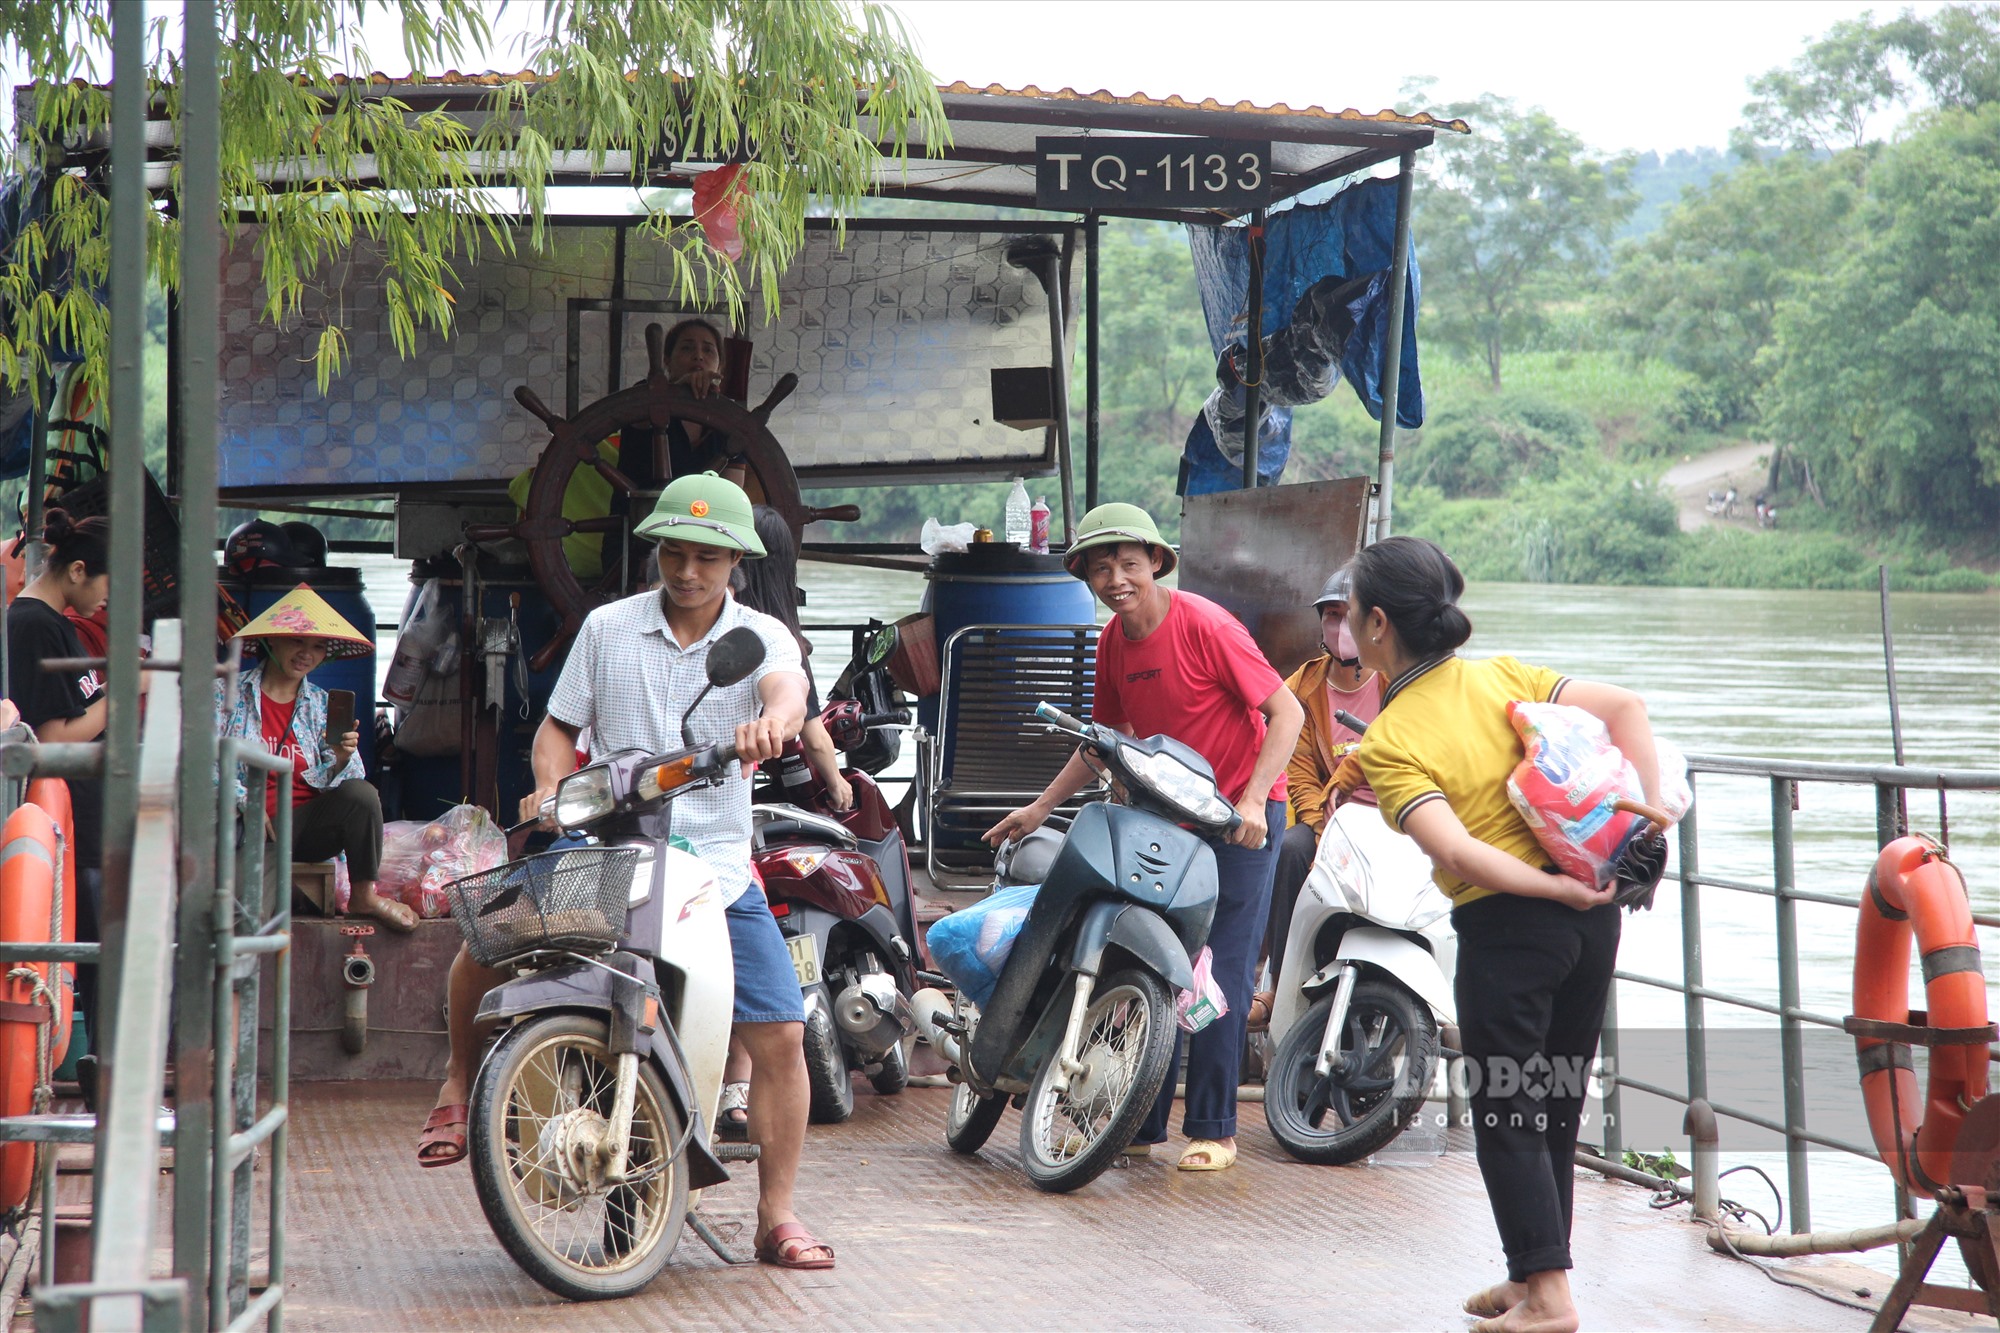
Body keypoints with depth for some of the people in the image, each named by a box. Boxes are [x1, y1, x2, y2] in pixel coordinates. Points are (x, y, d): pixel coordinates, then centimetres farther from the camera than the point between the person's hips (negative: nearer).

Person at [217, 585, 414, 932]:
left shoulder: (322, 705, 13)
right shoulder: (229, 693, 5)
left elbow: (336, 783, 6)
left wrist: (343, 759, -17)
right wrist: (246, 804, -16)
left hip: (305, 826, 3)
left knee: (361, 793, -28)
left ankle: (364, 896, -13)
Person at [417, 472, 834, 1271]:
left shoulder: (759, 637, 4)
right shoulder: (607, 628, 9)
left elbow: (788, 687, -18)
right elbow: (560, 726, 11)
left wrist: (772, 721, -43)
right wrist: (551, 787, -11)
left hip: (716, 867, 0)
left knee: (781, 1034, -8)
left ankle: (776, 1217, 5)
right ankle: (461, 1081, 10)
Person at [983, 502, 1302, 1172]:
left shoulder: (1206, 626, -16)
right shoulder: (1113, 643, 5)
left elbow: (1286, 712, -16)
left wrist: (1252, 800, -26)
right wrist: (1040, 808, 14)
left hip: (1240, 816, -7)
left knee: (1221, 973, -8)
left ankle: (1213, 1130, -1)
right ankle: (1139, 1124, 13)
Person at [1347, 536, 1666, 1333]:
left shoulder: (1387, 743, -12)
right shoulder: (1501, 678, 4)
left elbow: (1458, 854, -23)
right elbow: (1624, 706, -3)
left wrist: (1560, 891, -16)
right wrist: (1648, 816, -8)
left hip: (1508, 927, -6)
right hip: (1593, 909, 6)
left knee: (1506, 1116, 6)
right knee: (1556, 1107, 16)